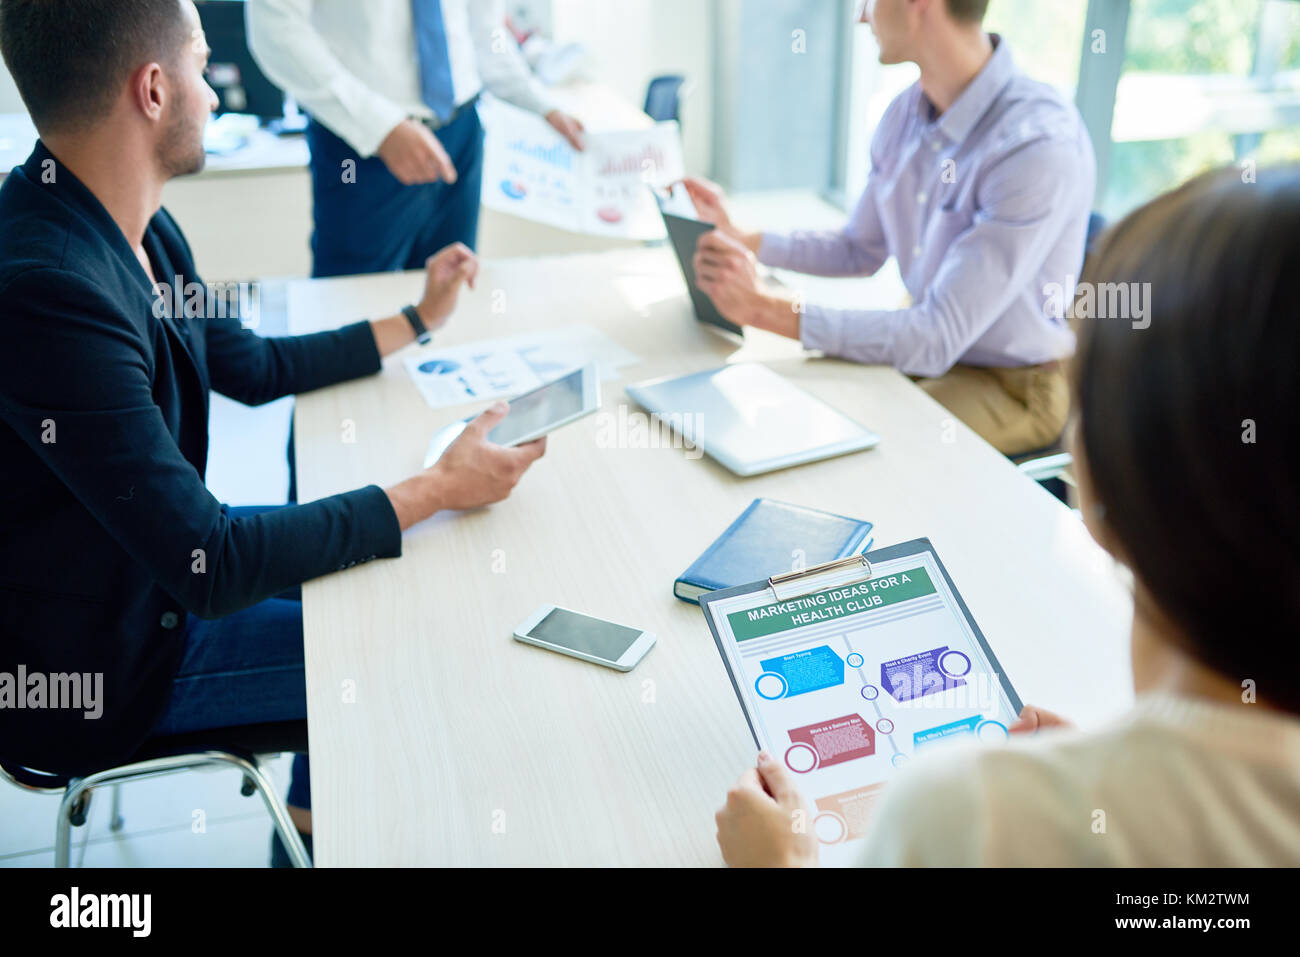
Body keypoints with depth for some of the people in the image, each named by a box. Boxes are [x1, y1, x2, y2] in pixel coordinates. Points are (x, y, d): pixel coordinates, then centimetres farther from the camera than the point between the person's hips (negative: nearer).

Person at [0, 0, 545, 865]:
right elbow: (208, 569, -30)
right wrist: (439, 490, -23)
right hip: (91, 668, -9)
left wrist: (417, 321, 19)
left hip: (149, 561, 9)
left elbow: (253, 366, 14)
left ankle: (317, 826, 30)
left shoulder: (138, 230, -3)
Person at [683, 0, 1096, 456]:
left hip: (1013, 384, -7)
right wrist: (741, 239, 0)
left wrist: (764, 308, -33)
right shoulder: (905, 113, -3)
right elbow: (860, 250, 13)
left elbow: (937, 340, -30)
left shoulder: (1044, 147, -28)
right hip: (931, 339, 7)